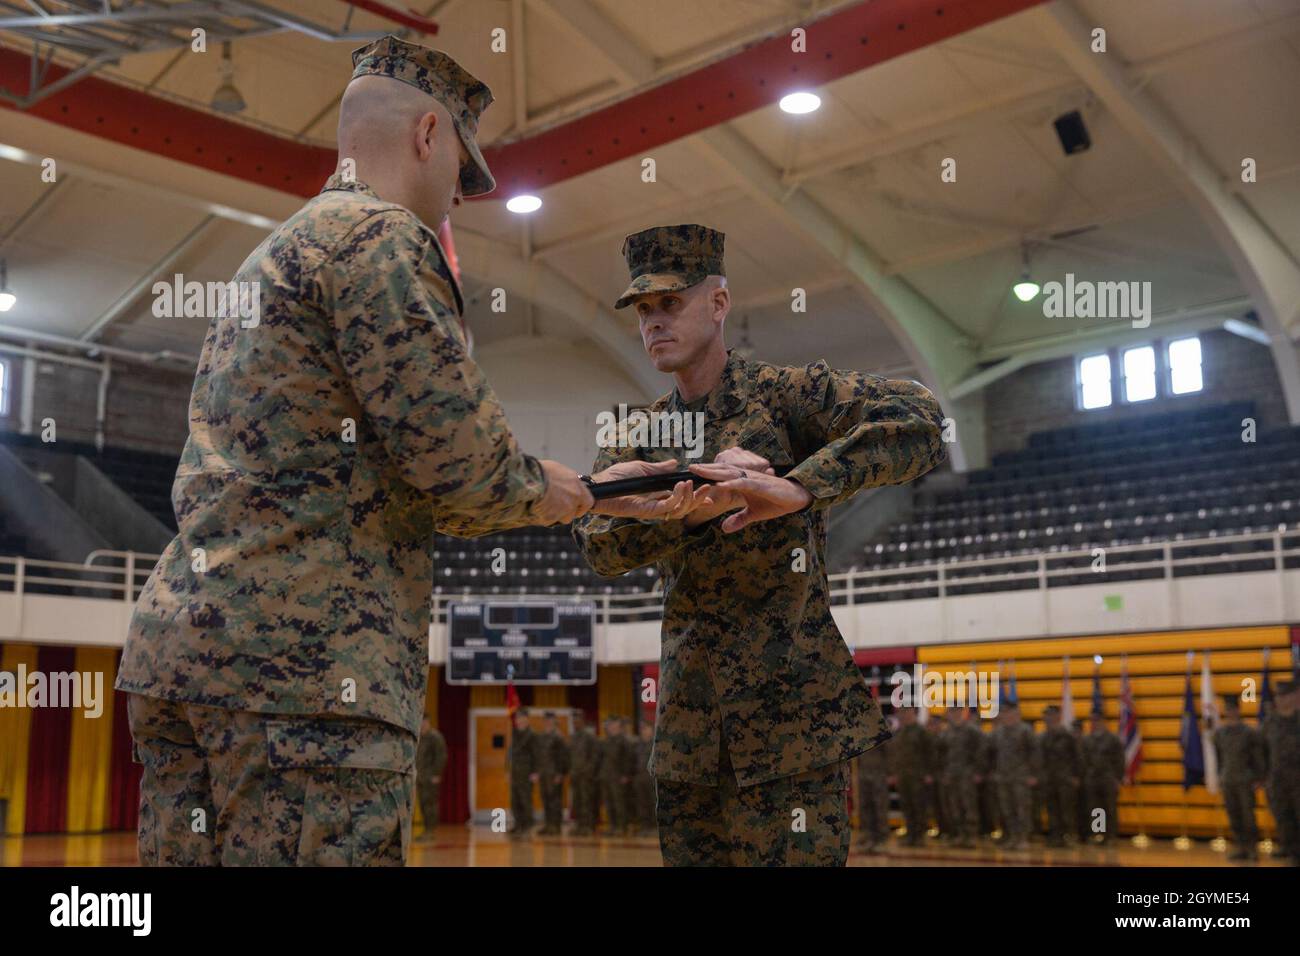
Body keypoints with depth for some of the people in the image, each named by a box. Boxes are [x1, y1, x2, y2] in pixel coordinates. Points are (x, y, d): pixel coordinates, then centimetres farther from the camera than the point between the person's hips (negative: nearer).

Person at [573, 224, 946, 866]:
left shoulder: (786, 393, -3)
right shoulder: (639, 435, 12)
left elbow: (919, 421, -18)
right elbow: (601, 546, -5)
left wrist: (798, 488, -28)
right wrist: (695, 499, -22)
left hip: (790, 710, -5)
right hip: (687, 724, 5)